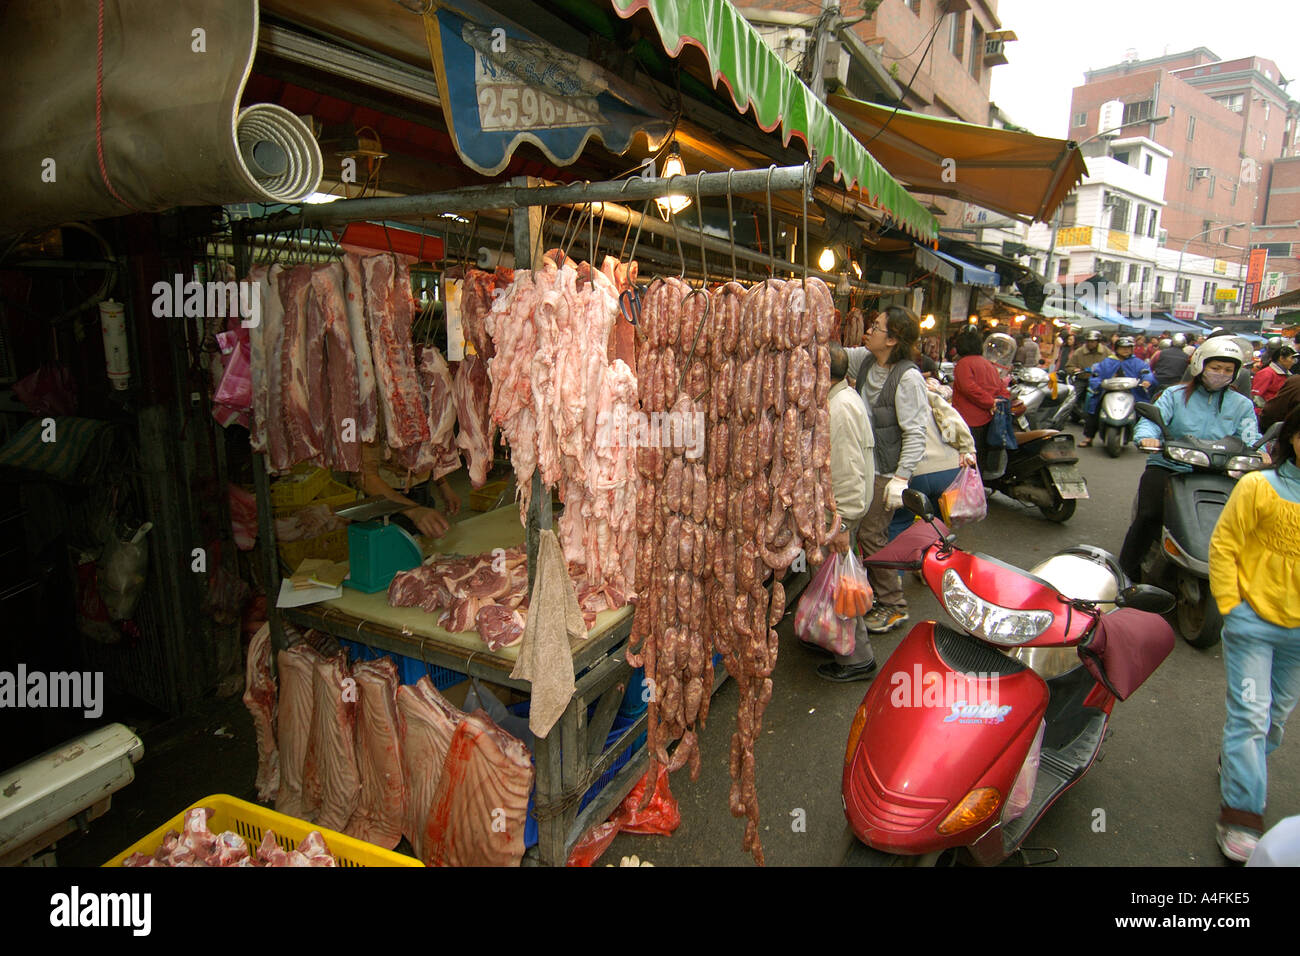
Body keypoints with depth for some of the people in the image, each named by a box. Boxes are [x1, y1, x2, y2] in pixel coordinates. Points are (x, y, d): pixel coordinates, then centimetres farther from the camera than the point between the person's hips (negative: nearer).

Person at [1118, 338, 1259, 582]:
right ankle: (1125, 575, -19)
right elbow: (1152, 419, -4)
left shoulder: (1242, 405, 16)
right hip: (1168, 467, -2)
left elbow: (1250, 438, 5)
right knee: (1150, 516, -26)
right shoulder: (1175, 394, 10)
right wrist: (1147, 436, -29)